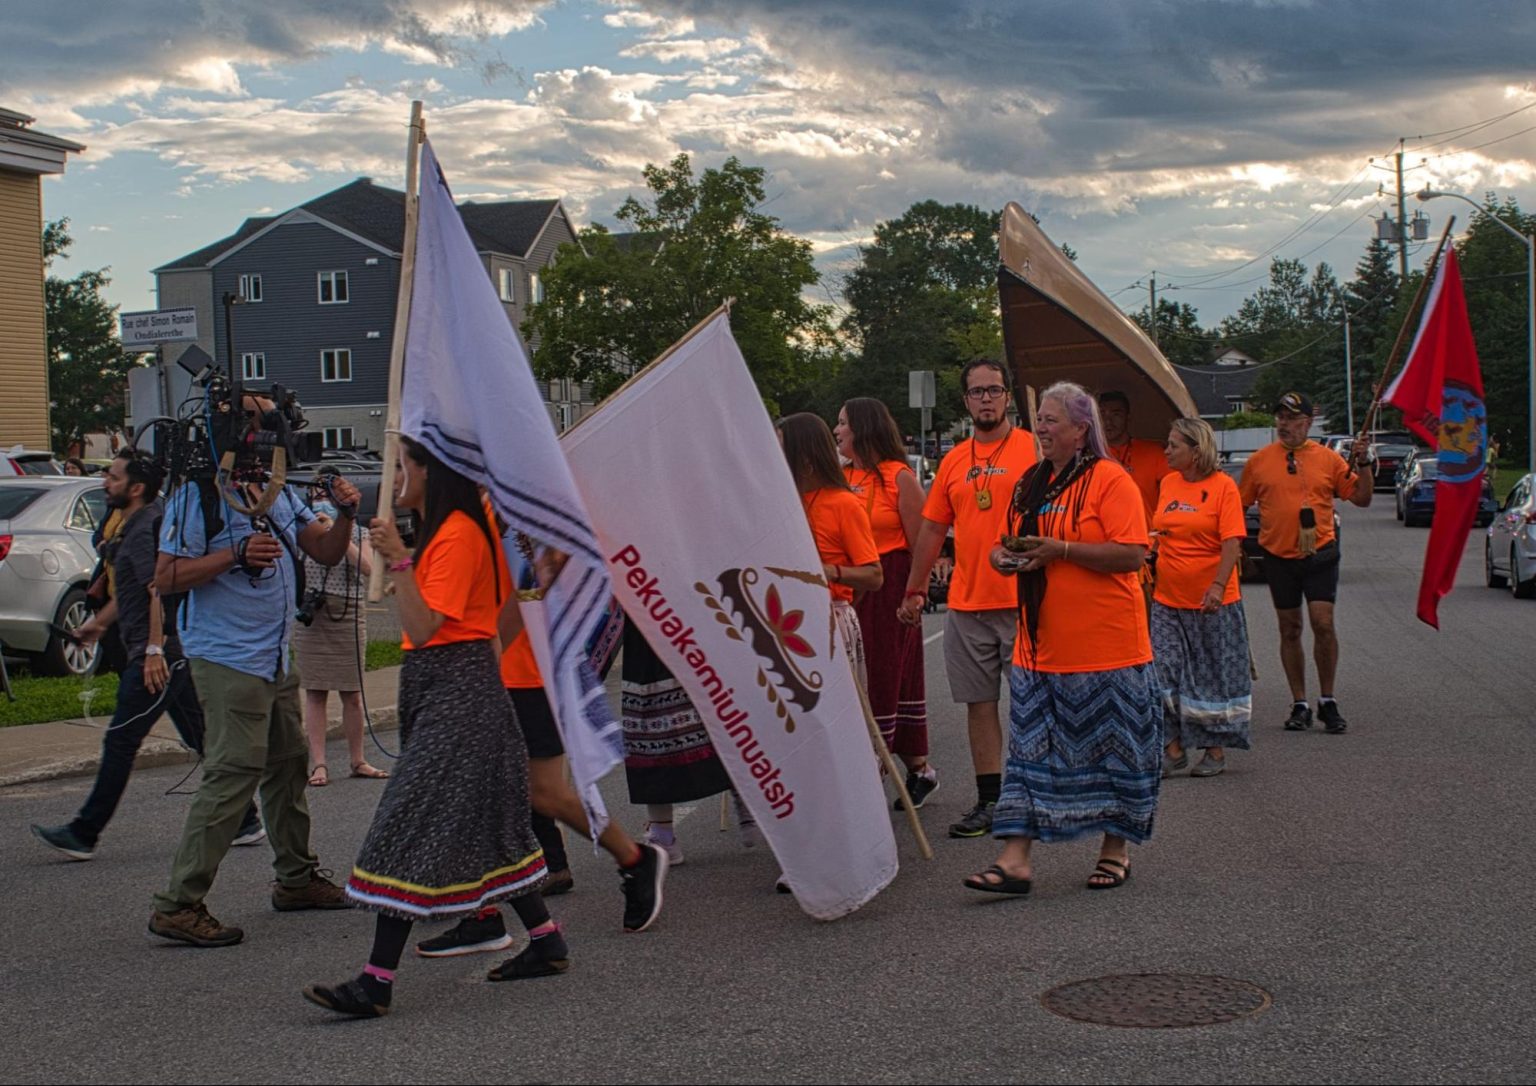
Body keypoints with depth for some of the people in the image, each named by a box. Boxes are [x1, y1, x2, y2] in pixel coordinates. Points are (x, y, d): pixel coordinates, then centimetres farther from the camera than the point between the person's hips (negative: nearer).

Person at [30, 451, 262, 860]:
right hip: (172, 654, 11)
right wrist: (100, 622, 33)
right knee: (202, 738, 12)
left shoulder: (147, 528, -13)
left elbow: (158, 591, -22)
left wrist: (154, 649, -25)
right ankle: (245, 823, 14)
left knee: (120, 742, -5)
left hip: (157, 654, -11)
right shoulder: (134, 527, 19)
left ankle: (83, 834, 0)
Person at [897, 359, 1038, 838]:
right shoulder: (953, 461, 12)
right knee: (979, 703, 9)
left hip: (1023, 601, -5)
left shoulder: (1033, 449, -2)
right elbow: (932, 528, 17)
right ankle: (989, 801, 17)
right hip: (966, 603, 5)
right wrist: (915, 589, 16)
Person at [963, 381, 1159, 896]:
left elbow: (1132, 554, -18)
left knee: (1109, 744, 5)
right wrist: (1006, 555, 1)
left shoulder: (1110, 480, -9)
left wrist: (1060, 549, -21)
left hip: (1105, 643, -6)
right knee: (1030, 747, 2)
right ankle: (1015, 860, 1)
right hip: (1040, 645, 7)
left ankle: (1116, 849, 21)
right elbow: (1017, 542, 24)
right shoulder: (1031, 482, 13)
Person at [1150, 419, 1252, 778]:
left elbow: (1232, 543, -16)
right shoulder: (1168, 483, 9)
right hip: (1168, 600, 5)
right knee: (1163, 672, -1)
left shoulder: (1222, 486, -9)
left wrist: (1218, 586, -25)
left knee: (1214, 677, 5)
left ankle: (1215, 750, 17)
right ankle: (1173, 748, 7)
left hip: (1213, 601, -5)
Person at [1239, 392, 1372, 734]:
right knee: (1290, 630, 8)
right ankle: (1299, 705, 16)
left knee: (1323, 623, -10)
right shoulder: (1259, 461, 3)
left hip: (1319, 553, -2)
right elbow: (1240, 503, 8)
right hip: (1278, 556, 2)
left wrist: (1363, 463, -10)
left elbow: (1362, 498, 3)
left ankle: (1327, 701, 5)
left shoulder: (1328, 459, 1)